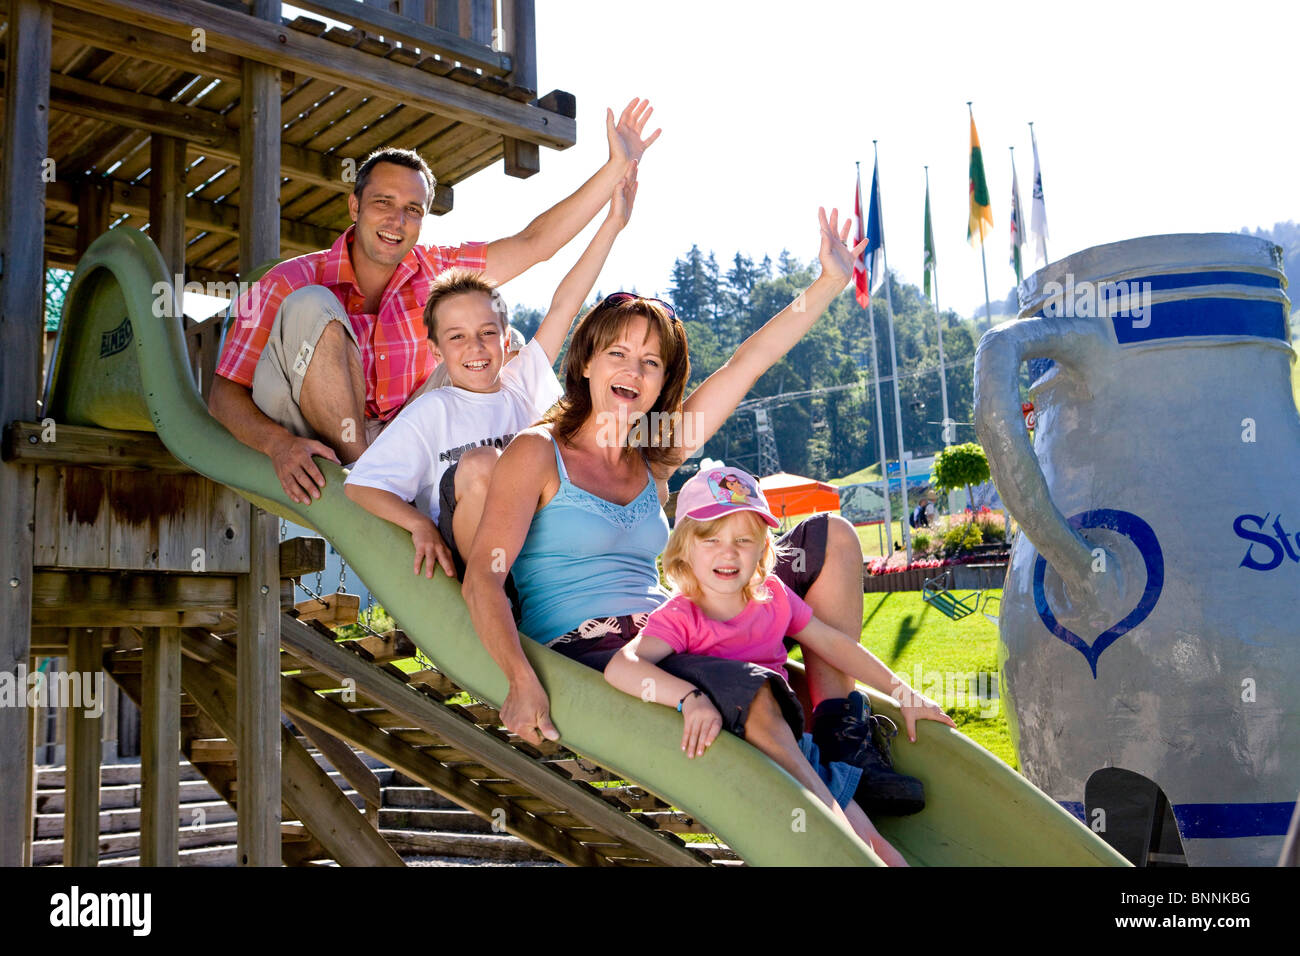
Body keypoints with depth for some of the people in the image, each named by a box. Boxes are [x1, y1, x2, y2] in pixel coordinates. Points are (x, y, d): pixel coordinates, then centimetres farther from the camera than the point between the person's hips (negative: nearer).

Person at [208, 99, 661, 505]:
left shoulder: (435, 272, 3)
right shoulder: (290, 282, -10)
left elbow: (534, 243, -2)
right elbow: (224, 395, -13)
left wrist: (618, 165, -8)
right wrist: (280, 444, -34)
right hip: (310, 463, -4)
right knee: (312, 307, -26)